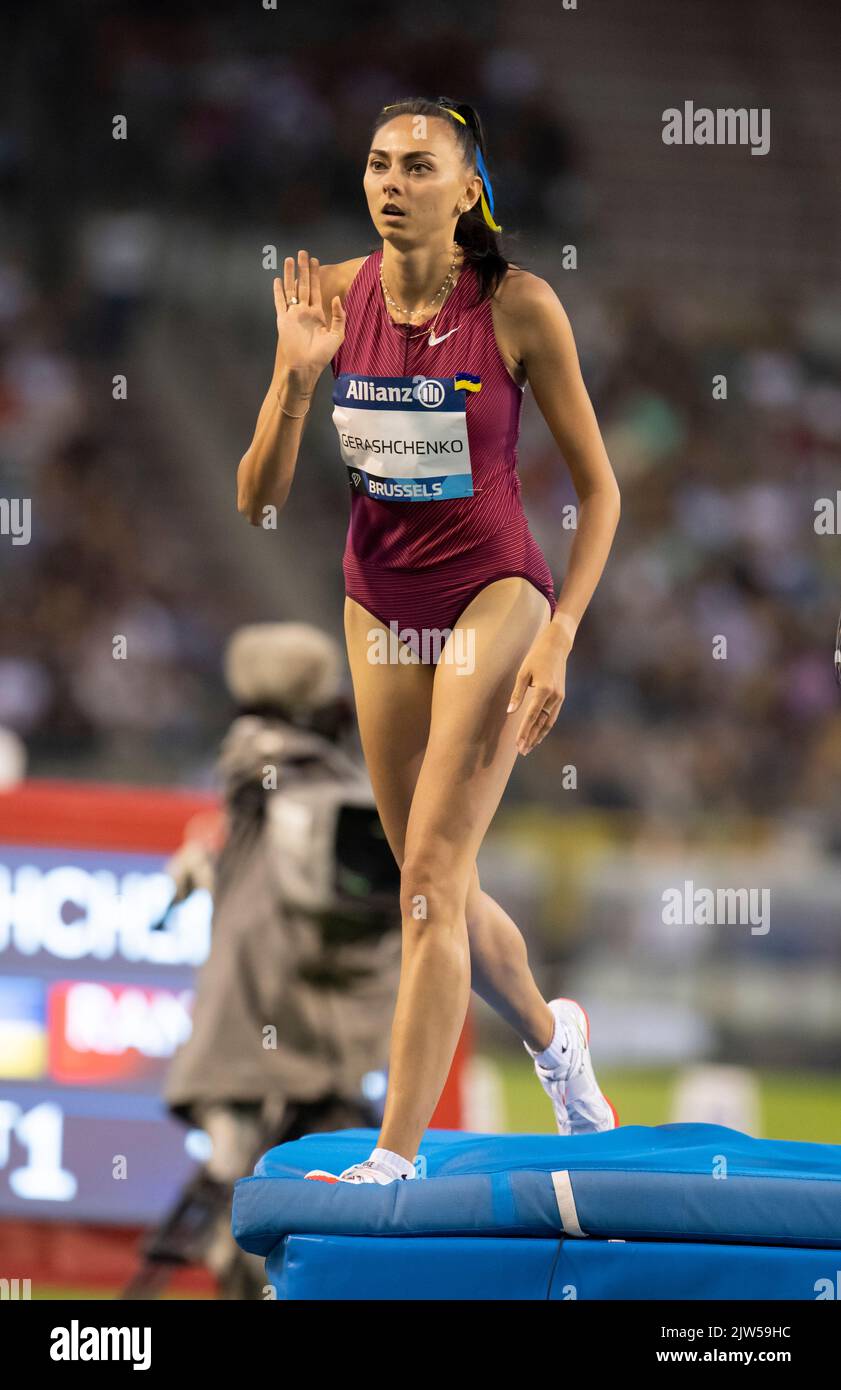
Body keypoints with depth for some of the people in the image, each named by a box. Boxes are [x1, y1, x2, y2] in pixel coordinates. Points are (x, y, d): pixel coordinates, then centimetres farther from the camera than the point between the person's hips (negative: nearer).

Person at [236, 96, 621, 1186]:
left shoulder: (518, 308, -15)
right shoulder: (332, 297, -6)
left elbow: (598, 487, -6)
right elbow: (256, 499, -6)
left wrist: (558, 637, -14)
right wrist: (294, 373, -21)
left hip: (493, 595, -5)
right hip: (381, 602, 5)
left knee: (430, 875, -14)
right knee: (438, 888, 15)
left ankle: (394, 1159, -14)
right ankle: (551, 1036, 44)